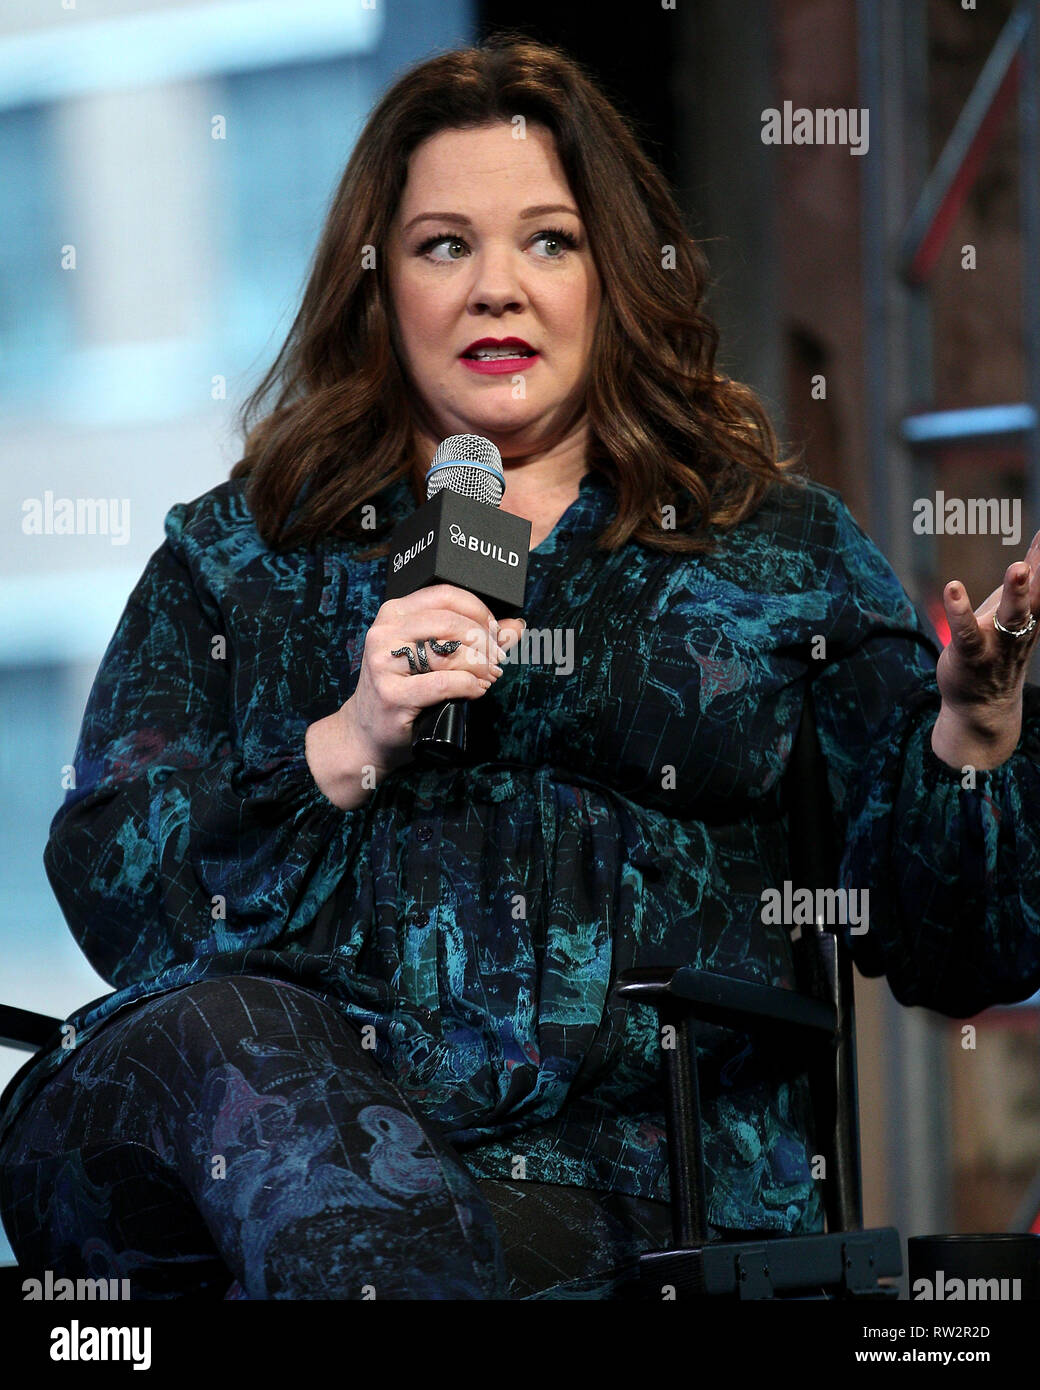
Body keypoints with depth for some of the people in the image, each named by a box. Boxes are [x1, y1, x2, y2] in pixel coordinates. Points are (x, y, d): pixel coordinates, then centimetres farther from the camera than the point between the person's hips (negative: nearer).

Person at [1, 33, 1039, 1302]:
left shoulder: (782, 549, 18)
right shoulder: (234, 554, 20)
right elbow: (111, 895, 6)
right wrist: (347, 746, -8)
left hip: (621, 1181, -3)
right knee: (224, 1027, -35)